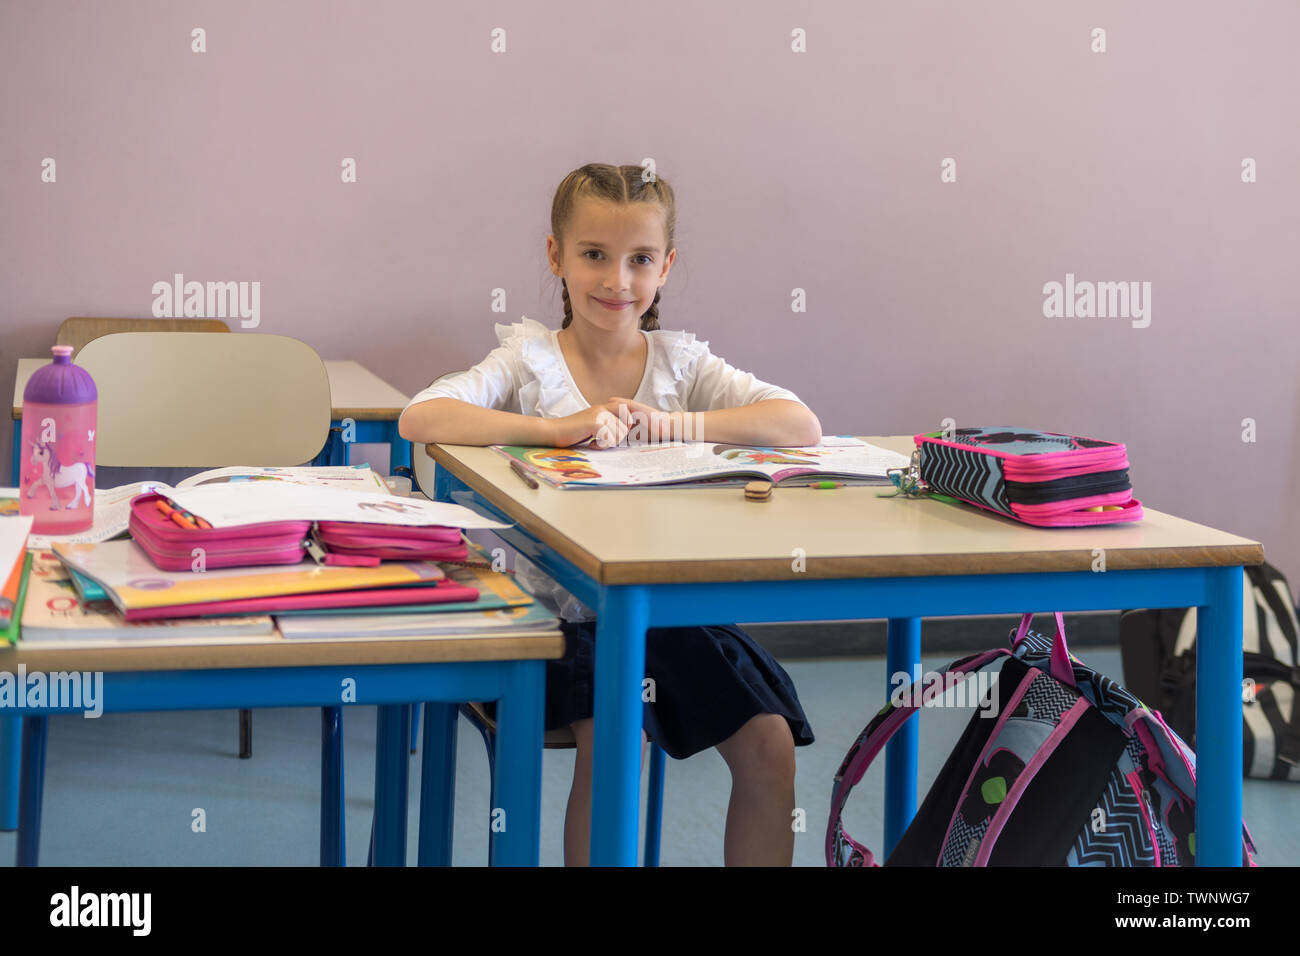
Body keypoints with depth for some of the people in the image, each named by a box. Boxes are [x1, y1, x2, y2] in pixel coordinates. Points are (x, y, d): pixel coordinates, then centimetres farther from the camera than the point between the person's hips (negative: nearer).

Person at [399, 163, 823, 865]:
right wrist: (559, 428, -25)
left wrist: (671, 425, -18)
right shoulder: (530, 358, 0)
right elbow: (419, 419, -18)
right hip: (561, 612, -3)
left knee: (769, 742, -12)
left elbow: (801, 425, -7)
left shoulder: (680, 362, 6)